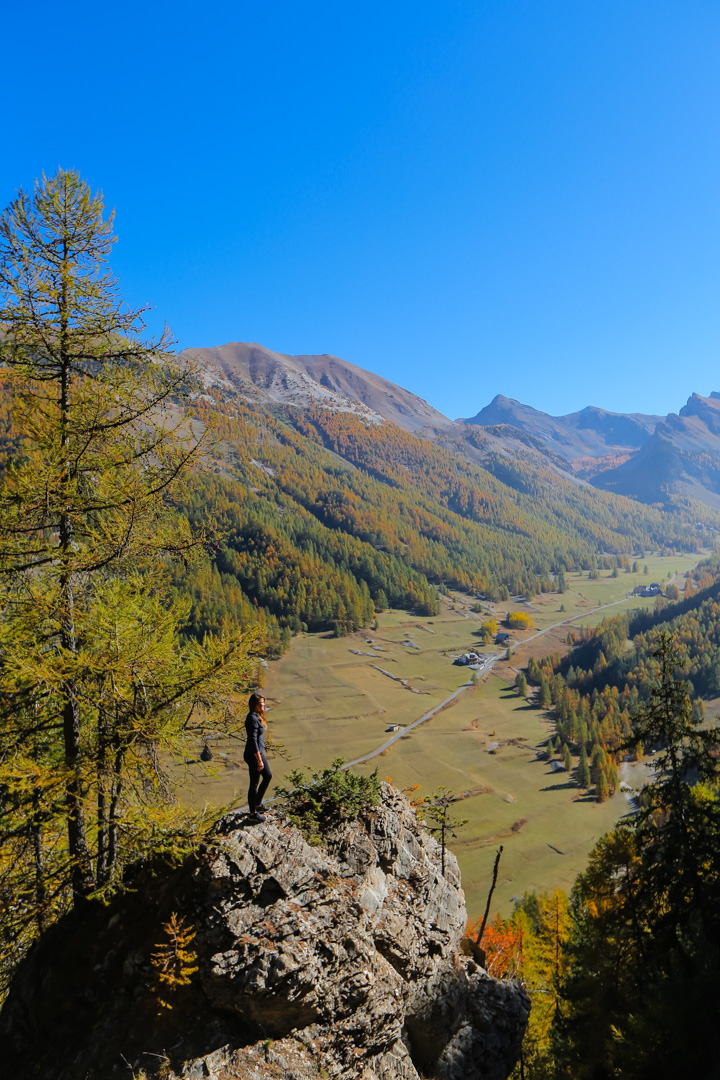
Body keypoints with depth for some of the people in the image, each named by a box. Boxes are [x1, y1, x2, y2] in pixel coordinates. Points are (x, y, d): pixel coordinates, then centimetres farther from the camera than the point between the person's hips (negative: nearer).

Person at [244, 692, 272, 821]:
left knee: (268, 776, 21)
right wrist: (259, 760, -23)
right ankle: (253, 813, 19)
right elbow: (253, 740, -25)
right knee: (254, 783, 4)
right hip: (253, 755, -10)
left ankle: (257, 804, 35)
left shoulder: (257, 716, 7)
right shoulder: (252, 719, -23)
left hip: (259, 752, 10)